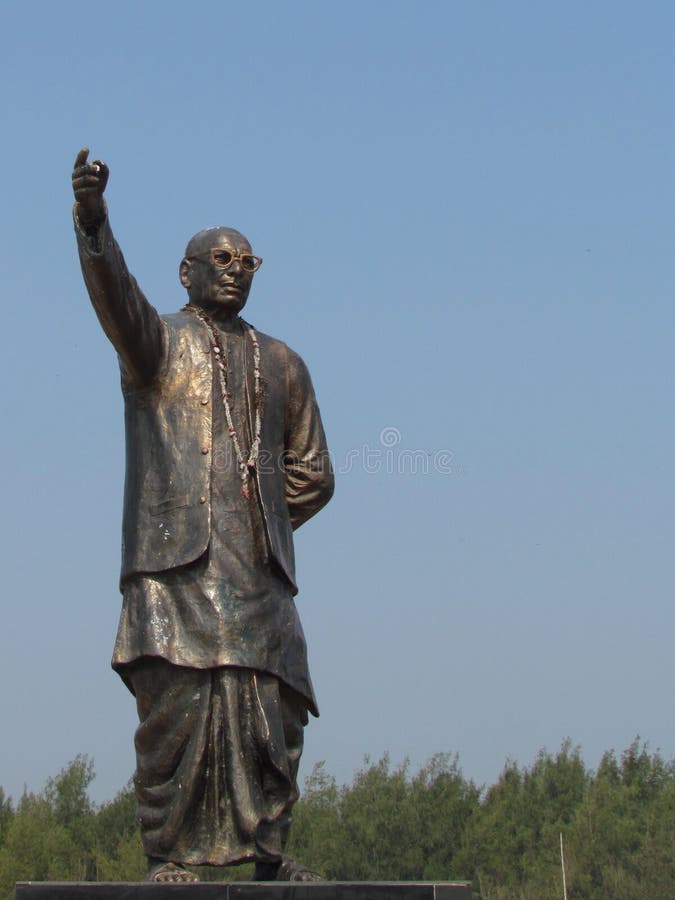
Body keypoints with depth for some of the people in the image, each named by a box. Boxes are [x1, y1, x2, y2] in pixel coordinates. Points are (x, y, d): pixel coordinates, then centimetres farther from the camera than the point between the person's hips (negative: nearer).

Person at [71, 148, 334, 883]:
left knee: (273, 711, -2)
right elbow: (115, 297, -13)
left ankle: (268, 851, 6)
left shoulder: (280, 364, 21)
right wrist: (91, 219, -32)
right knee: (177, 705, -12)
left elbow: (311, 472, 25)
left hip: (257, 567, 4)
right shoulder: (157, 342, 10)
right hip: (175, 560, -4)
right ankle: (166, 855, -8)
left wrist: (260, 524, 10)